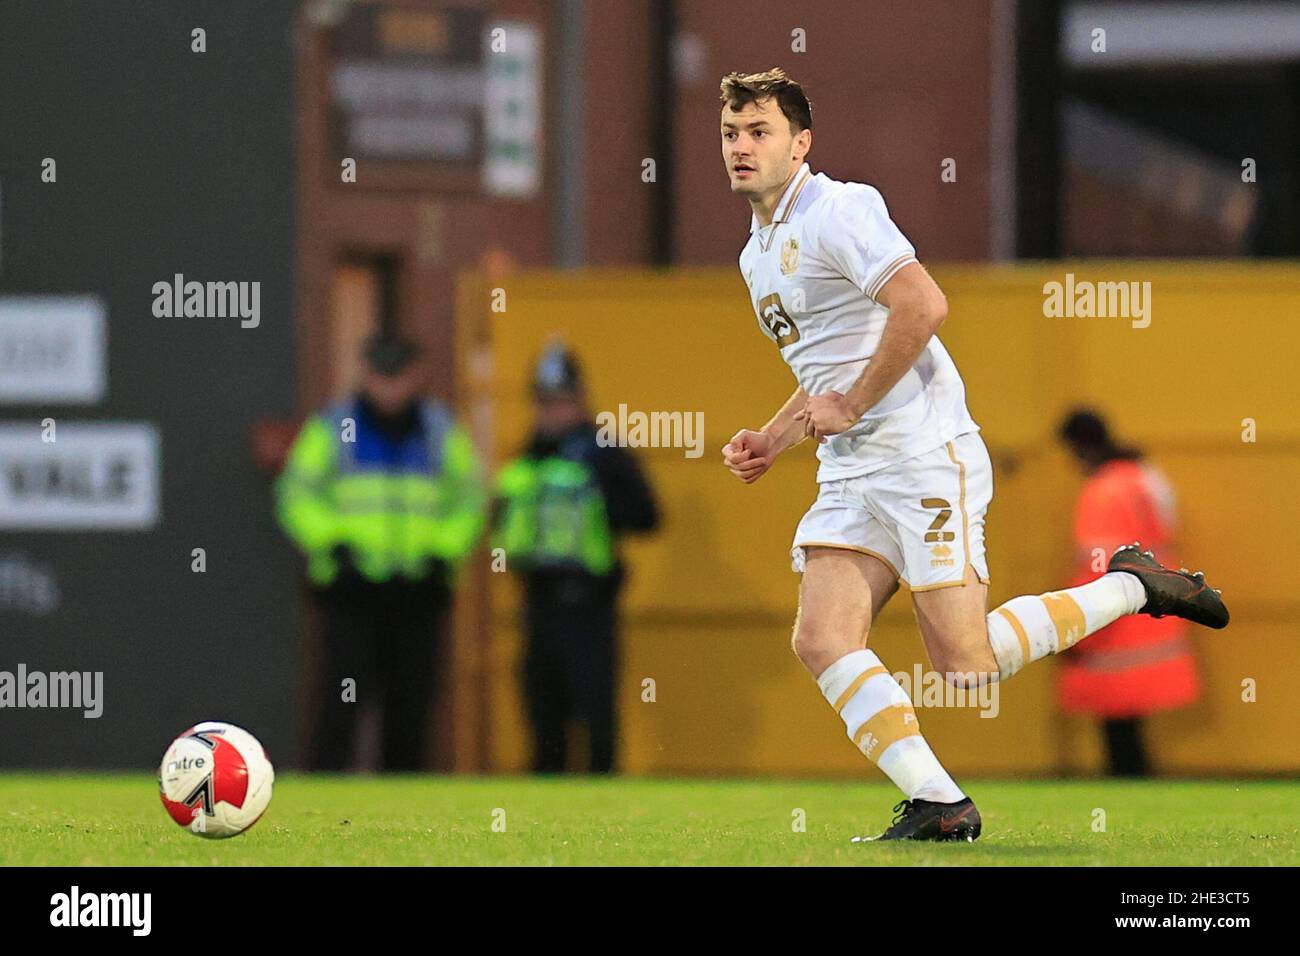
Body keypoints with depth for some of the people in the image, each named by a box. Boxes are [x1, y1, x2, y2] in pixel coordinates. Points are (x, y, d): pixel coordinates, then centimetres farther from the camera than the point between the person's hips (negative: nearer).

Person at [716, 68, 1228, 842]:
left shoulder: (836, 211, -11)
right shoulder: (758, 255, 19)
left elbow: (923, 304, -24)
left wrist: (850, 406, -16)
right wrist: (772, 440, 16)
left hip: (925, 457, -9)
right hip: (849, 474, 9)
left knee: (966, 663, -11)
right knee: (821, 639, -9)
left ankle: (1132, 586, 8)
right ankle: (938, 806, -7)